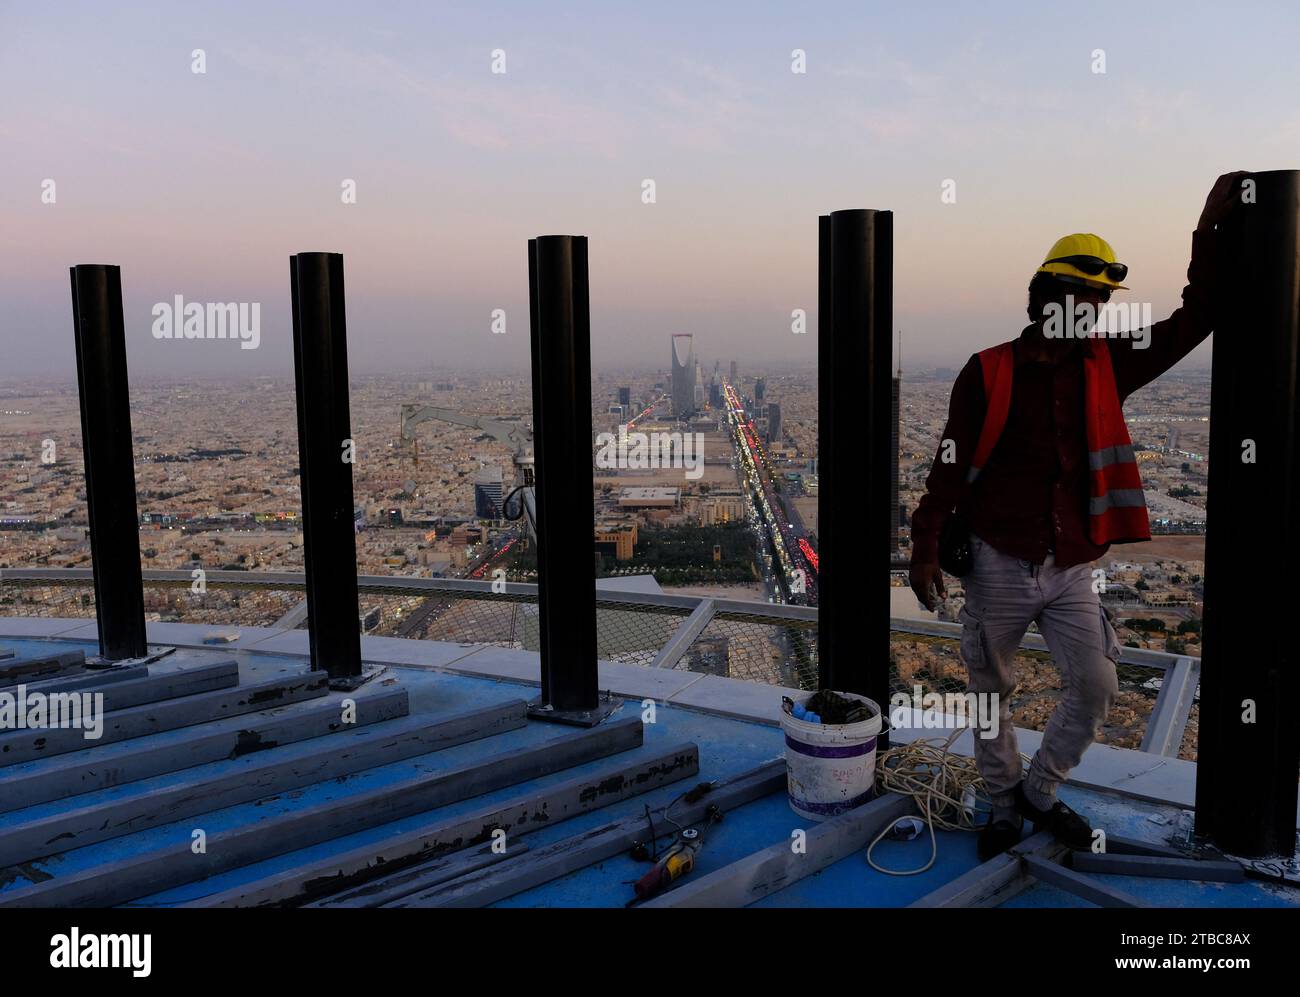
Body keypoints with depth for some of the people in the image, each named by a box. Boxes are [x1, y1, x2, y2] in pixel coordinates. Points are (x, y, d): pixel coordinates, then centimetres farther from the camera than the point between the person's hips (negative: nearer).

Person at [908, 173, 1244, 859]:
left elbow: (1193, 321, 7)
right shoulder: (989, 372, -6)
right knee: (993, 692, 9)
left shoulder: (1107, 364, 5)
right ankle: (1004, 800, 30)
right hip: (1000, 566, -3)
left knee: (1096, 688, 0)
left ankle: (1041, 789, 24)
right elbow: (949, 464, -6)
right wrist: (926, 546, -13)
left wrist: (1210, 230, -1)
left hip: (1073, 571, 3)